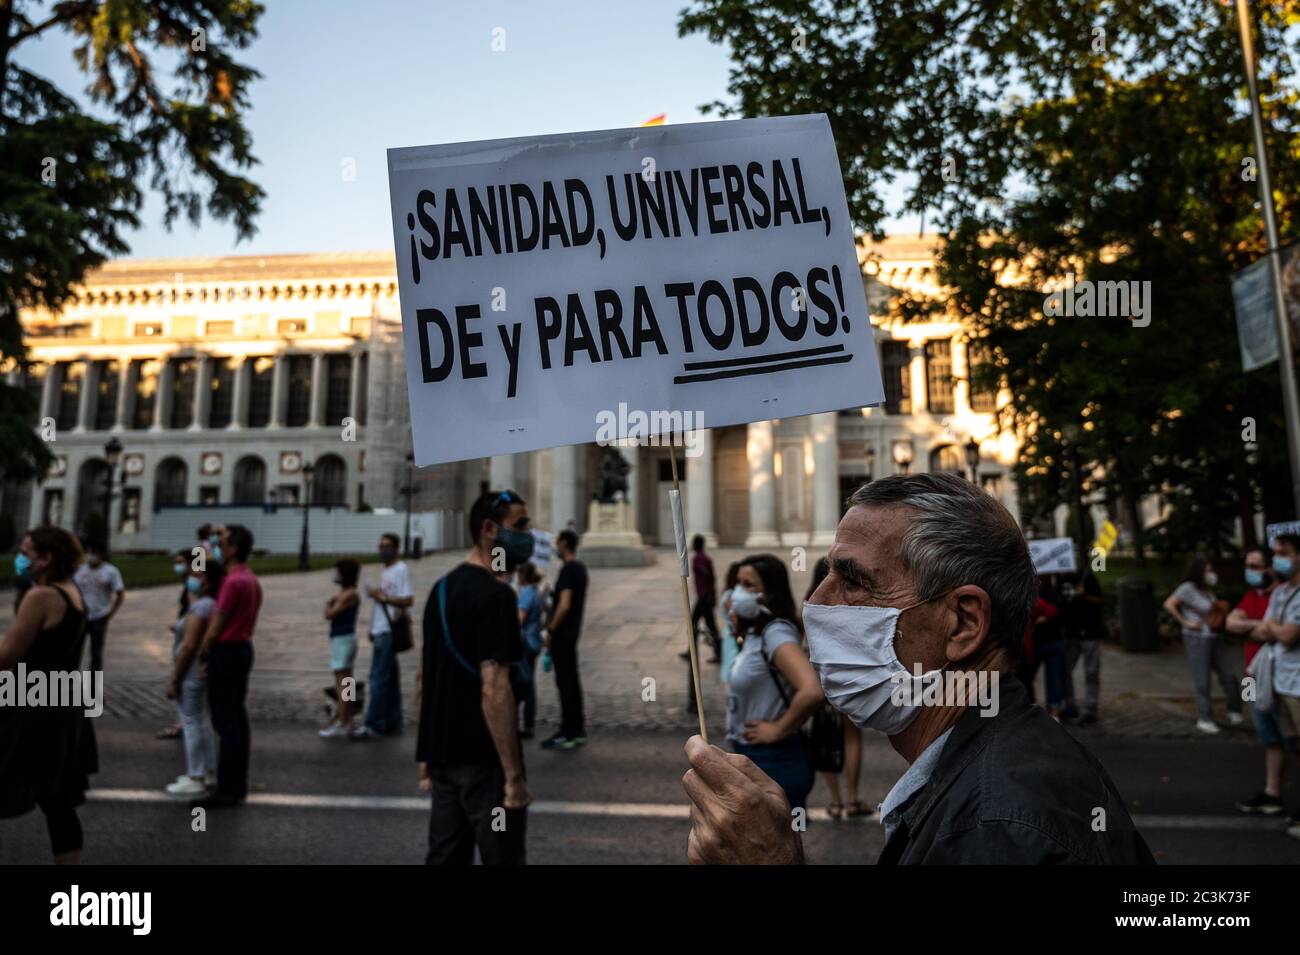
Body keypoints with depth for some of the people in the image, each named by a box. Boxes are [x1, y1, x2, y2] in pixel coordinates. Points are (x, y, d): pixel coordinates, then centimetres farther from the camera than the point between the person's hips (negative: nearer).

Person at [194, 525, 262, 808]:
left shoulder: (233, 582, -18)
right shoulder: (252, 580, 13)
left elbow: (217, 626, -15)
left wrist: (201, 654, -1)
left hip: (226, 652, -10)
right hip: (243, 649, 10)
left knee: (225, 722, -5)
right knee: (237, 719, 12)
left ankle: (226, 790, 0)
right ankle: (238, 784, 19)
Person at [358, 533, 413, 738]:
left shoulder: (402, 569, -10)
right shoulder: (386, 571, 19)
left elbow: (408, 600, -18)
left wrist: (382, 597, -23)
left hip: (388, 631, -9)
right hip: (381, 631, 9)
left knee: (379, 677, -7)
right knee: (390, 677, 11)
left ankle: (373, 724, -2)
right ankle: (392, 723, 17)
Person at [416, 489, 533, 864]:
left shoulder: (441, 589, 10)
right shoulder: (495, 595, -18)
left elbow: (422, 676, 14)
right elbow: (494, 689, -24)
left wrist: (427, 752, 20)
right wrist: (514, 775, -21)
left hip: (442, 755, 9)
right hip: (483, 760, -9)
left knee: (445, 855, 17)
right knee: (502, 856, 2)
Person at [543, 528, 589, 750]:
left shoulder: (567, 570, -17)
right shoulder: (581, 568, 12)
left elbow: (564, 605, -23)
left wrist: (550, 630, -15)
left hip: (562, 633, -9)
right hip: (573, 631, 9)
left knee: (565, 682, -3)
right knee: (572, 680, 14)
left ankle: (567, 734, 4)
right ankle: (578, 730, 22)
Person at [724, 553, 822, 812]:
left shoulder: (775, 633, -21)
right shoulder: (753, 633, 6)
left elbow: (811, 691, -35)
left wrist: (778, 730, -22)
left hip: (774, 764, -9)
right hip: (753, 760, 9)